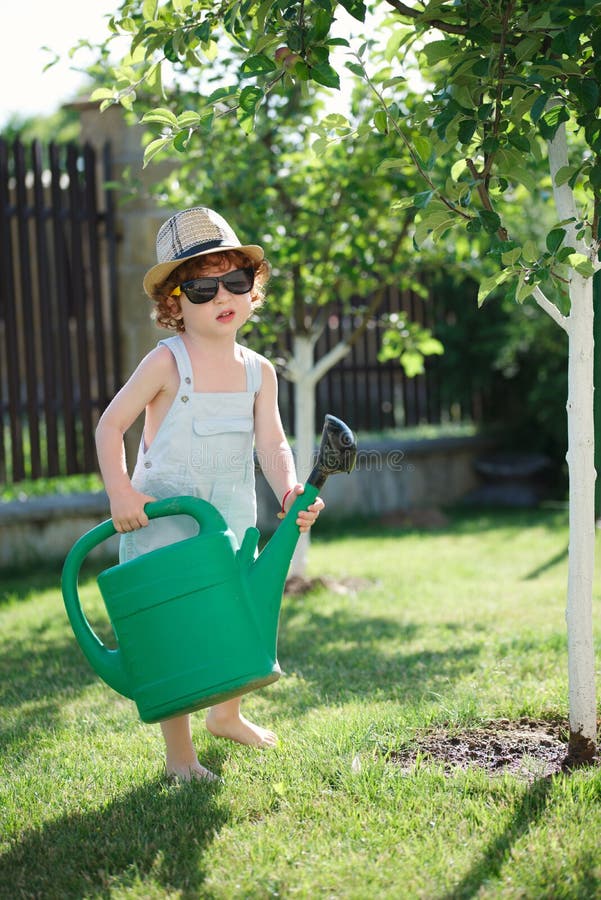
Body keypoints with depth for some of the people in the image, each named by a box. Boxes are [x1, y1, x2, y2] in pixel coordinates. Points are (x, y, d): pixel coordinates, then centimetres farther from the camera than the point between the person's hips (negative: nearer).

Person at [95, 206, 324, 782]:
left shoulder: (257, 371, 2)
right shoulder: (167, 363, -12)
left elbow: (271, 443, -2)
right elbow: (110, 425, -9)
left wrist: (289, 491, -22)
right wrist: (120, 490, -22)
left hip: (232, 517, 5)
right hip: (163, 519, -5)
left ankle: (226, 714, 44)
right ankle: (178, 751, 13)